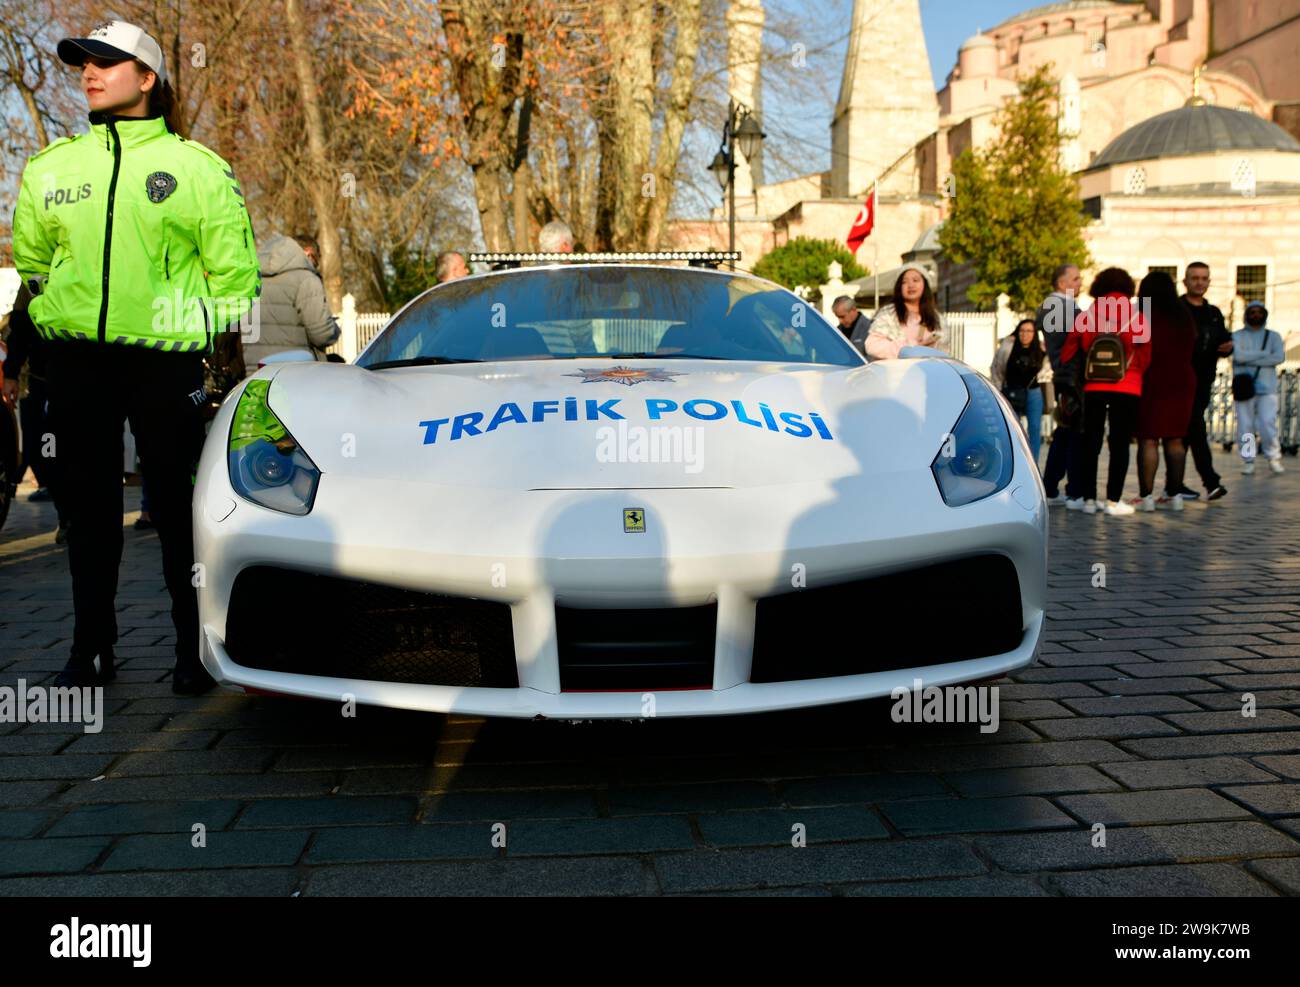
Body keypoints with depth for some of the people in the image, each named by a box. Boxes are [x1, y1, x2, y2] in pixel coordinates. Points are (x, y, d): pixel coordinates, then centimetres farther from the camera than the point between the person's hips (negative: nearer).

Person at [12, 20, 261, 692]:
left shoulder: (196, 168, 2)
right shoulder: (51, 169, 12)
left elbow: (233, 272, 2)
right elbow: (30, 259, 25)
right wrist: (57, 312, 18)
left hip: (165, 360, -4)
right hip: (76, 359, 4)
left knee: (178, 507, 0)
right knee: (89, 505, 8)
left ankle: (194, 648, 12)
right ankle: (91, 647, 20)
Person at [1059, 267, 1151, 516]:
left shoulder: (1086, 317, 1)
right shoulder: (1136, 318, -3)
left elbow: (1068, 352, 4)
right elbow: (1145, 355, 0)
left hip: (1093, 388, 2)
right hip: (1127, 390, -2)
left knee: (1091, 443, 10)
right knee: (1120, 444, 3)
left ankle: (1089, 498, 9)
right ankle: (1113, 500, -1)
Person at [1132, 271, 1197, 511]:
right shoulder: (1184, 317, 12)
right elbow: (1190, 351, 17)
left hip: (1153, 382, -6)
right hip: (1183, 381, 6)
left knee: (1148, 439, -6)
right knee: (1174, 440, 10)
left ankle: (1146, 496, -8)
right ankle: (1174, 494, 10)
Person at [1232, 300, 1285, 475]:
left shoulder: (1273, 336, 12)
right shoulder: (1237, 336, 9)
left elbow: (1279, 357, -6)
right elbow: (1239, 355, -11)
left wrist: (1250, 360, -10)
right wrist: (1265, 353, -7)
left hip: (1267, 388, 0)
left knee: (1268, 424, -8)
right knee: (1245, 425, -2)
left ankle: (1274, 458, 6)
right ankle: (1248, 461, 6)